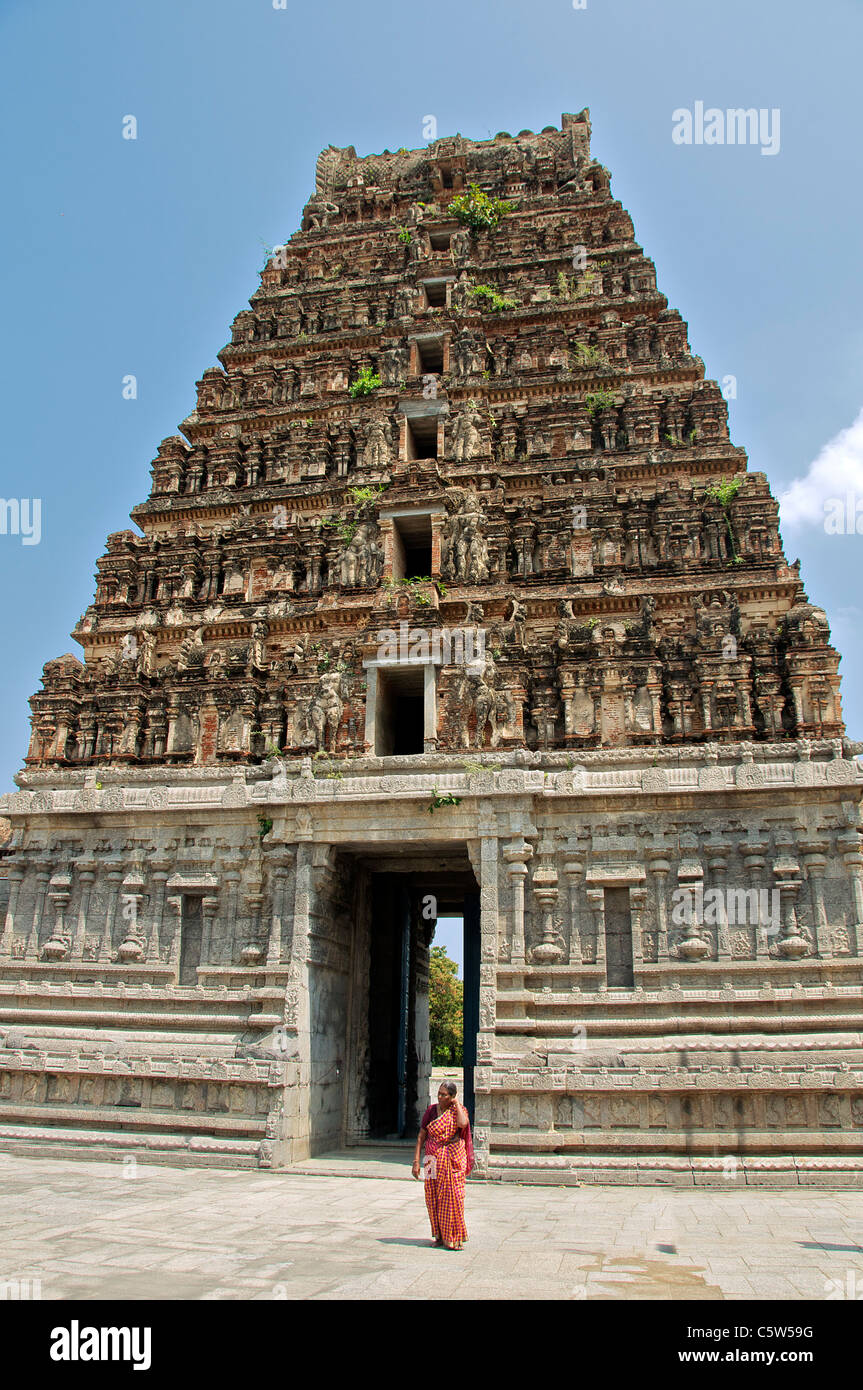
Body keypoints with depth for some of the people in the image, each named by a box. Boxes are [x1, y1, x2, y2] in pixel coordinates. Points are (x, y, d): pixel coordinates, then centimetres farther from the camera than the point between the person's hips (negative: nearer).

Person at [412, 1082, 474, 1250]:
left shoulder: (458, 1110, -1)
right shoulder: (431, 1110, 4)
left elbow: (462, 1123, -25)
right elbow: (421, 1136, 4)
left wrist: (456, 1103, -12)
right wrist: (416, 1161, -2)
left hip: (453, 1159, -3)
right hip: (433, 1159, 3)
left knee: (451, 1197, -4)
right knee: (433, 1198, 4)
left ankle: (452, 1237, 7)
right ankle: (440, 1236, 18)